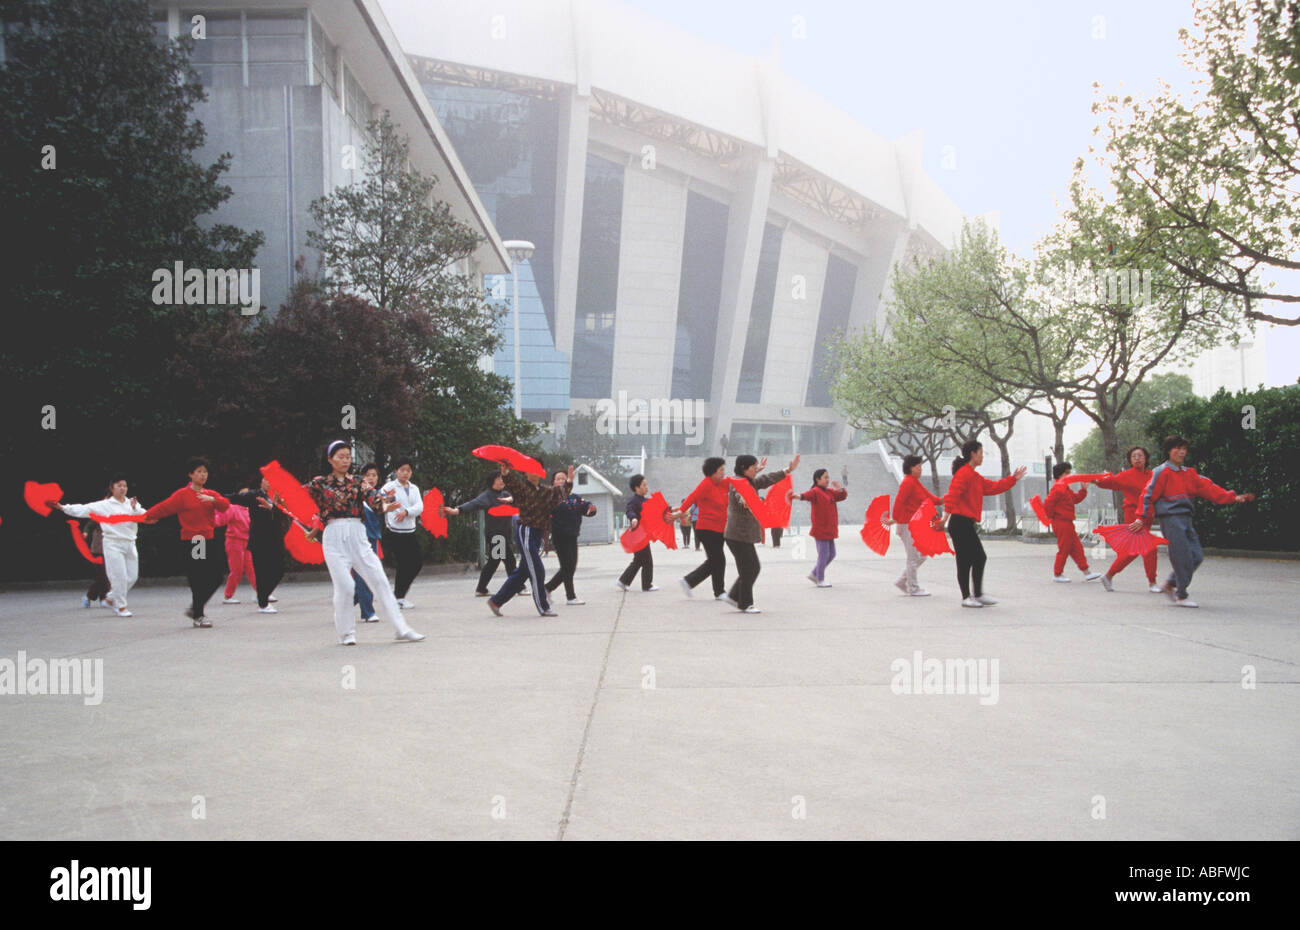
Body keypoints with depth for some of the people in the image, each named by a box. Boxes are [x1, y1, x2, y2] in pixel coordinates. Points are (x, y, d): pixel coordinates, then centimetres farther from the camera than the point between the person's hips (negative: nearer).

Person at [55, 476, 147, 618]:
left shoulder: (132, 503, 10)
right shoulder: (104, 505, 0)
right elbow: (83, 509, -4)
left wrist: (135, 509, -20)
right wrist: (62, 507, -11)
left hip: (129, 543, 5)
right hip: (112, 543, -5)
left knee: (132, 576, 6)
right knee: (119, 576, -6)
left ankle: (110, 598, 26)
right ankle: (120, 607, 8)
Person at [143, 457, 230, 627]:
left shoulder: (211, 494, 12)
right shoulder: (183, 495, -2)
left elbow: (225, 505, -4)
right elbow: (165, 506, -6)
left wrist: (213, 500, -20)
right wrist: (147, 516, -11)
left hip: (208, 541, 6)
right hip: (191, 541, -6)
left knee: (217, 577, 3)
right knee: (197, 580, -5)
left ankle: (194, 608, 19)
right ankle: (198, 616, 6)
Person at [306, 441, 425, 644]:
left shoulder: (357, 481, 11)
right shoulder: (319, 483, 6)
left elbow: (371, 496, -7)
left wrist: (383, 505, -27)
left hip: (357, 535, 3)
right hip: (334, 536, -2)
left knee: (379, 580, -3)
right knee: (344, 586, -8)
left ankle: (402, 629, -1)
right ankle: (346, 633, 12)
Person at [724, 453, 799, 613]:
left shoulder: (750, 482, 15)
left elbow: (768, 479, 24)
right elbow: (740, 494, -37)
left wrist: (788, 470, 27)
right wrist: (744, 502, -61)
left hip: (745, 535, 10)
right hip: (738, 535, -10)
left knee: (754, 568, 14)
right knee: (748, 570, -4)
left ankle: (734, 597, 21)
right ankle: (745, 604, 6)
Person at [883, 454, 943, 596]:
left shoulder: (915, 482, 18)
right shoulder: (908, 482, -14)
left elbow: (928, 496, 11)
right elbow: (899, 501, -20)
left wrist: (940, 500, -7)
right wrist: (894, 519, -22)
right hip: (908, 525, -10)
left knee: (921, 555, 13)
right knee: (914, 557, -4)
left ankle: (902, 581, 19)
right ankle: (913, 589, 4)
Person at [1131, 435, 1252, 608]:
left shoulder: (1189, 473, 17)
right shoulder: (1162, 472, -4)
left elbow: (1207, 487, 11)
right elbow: (1149, 495, -6)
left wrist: (1233, 497, 2)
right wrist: (1142, 518, -10)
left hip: (1185, 519, 8)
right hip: (1170, 518, -8)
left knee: (1196, 556, 4)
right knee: (1183, 557, -8)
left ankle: (1170, 584, 20)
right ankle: (1181, 596, 3)